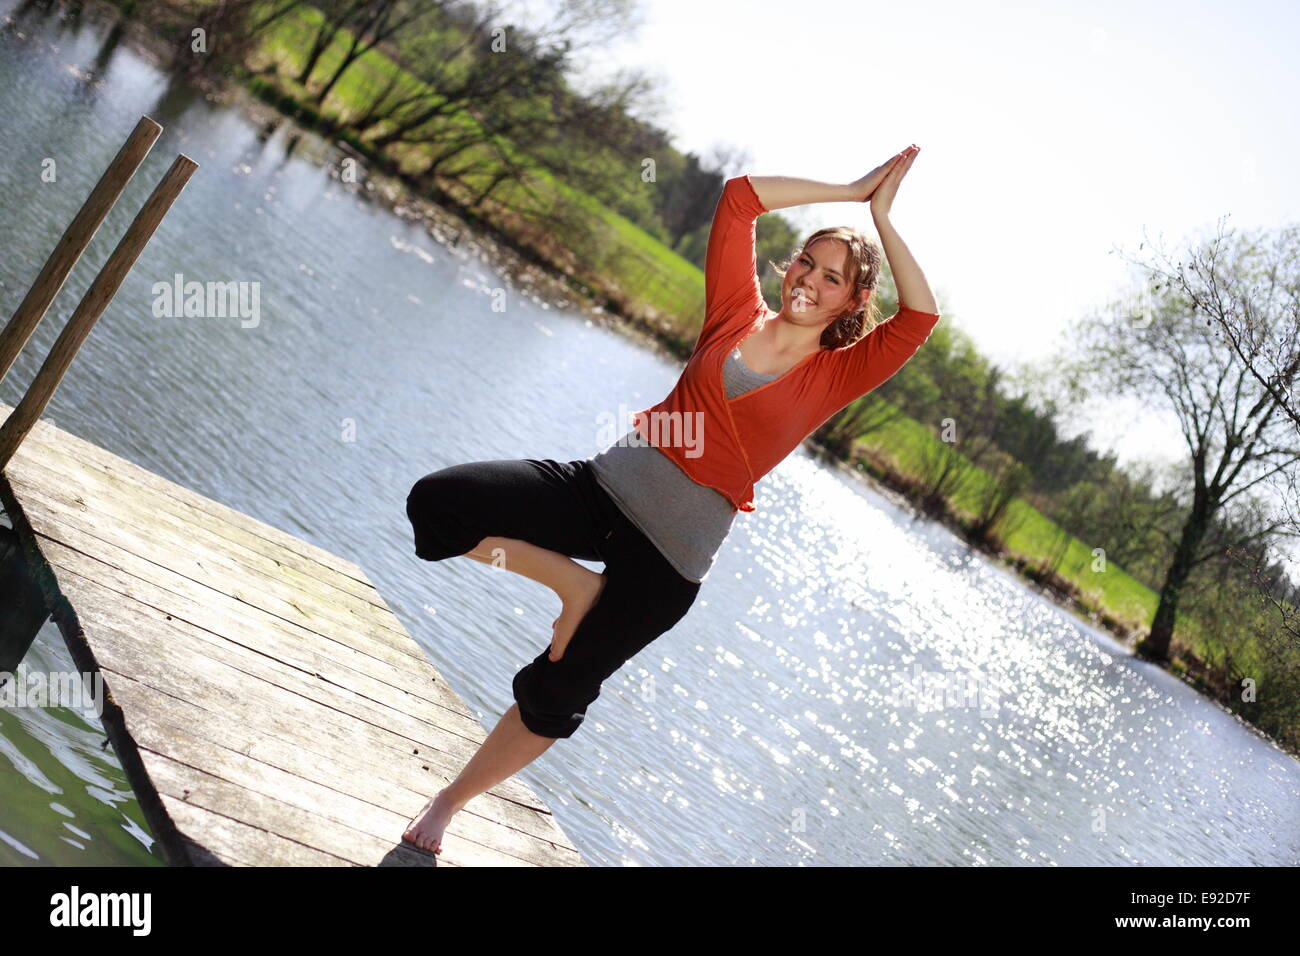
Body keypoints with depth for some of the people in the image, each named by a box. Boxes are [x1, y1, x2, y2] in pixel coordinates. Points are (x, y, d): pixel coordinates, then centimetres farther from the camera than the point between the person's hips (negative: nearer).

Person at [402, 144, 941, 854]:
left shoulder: (838, 374, 1)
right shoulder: (737, 311, 6)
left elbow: (920, 316, -13)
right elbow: (740, 196, 3)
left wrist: (880, 214, -7)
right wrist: (847, 191, 4)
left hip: (672, 552, -2)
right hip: (610, 484, 2)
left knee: (555, 694, 4)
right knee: (436, 504, -15)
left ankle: (450, 801, 28)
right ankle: (575, 583, 3)